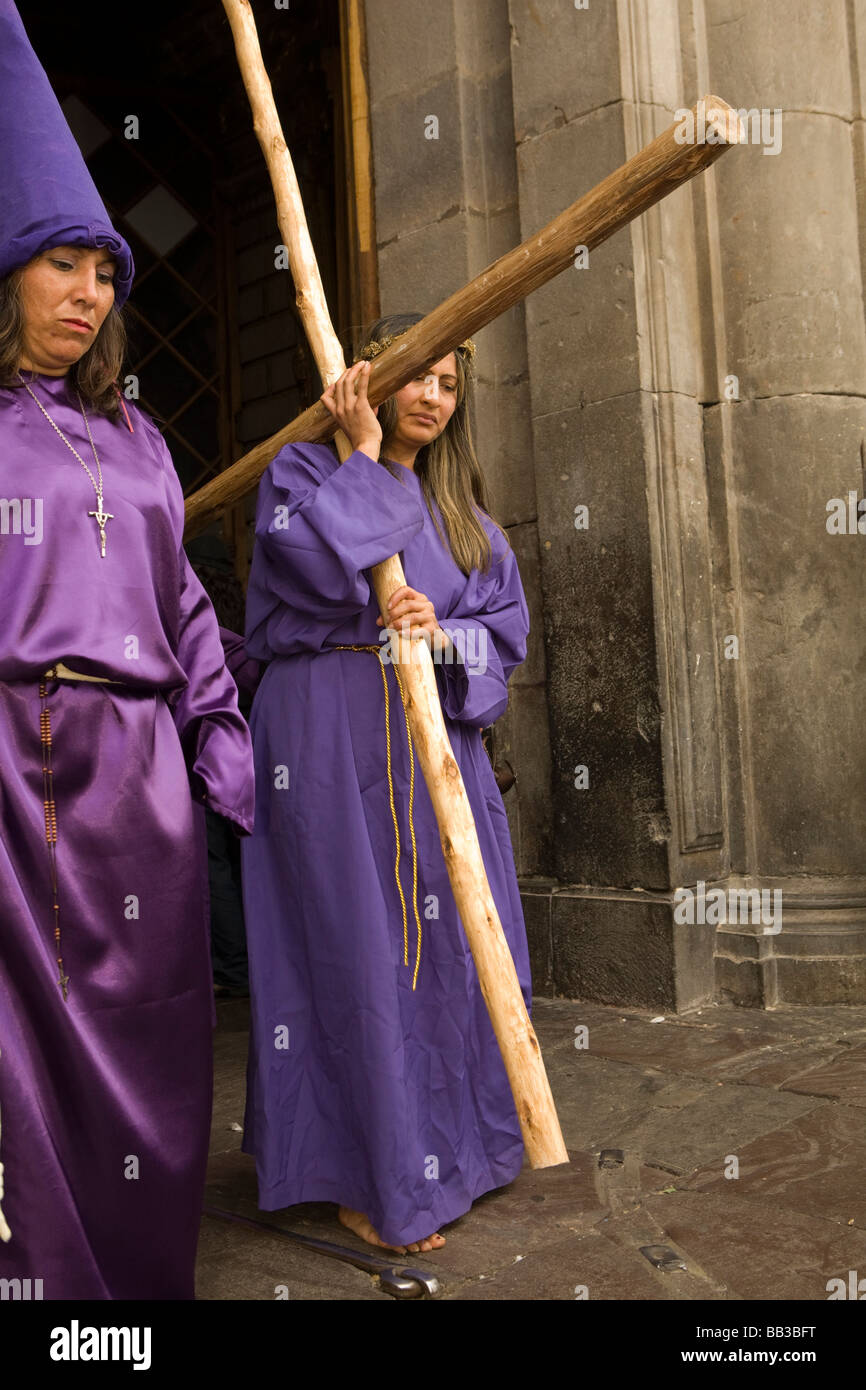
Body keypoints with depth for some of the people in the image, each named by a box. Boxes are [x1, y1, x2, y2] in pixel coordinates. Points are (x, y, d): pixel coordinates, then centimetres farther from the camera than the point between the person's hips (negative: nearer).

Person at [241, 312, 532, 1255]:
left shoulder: (459, 508, 20)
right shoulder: (304, 470, 4)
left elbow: (506, 625, 9)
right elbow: (321, 565, -17)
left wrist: (444, 634, -11)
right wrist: (364, 453, -8)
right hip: (330, 736, -6)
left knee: (448, 936, 8)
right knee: (356, 944, -4)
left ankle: (452, 1144, 25)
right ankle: (364, 1177, 9)